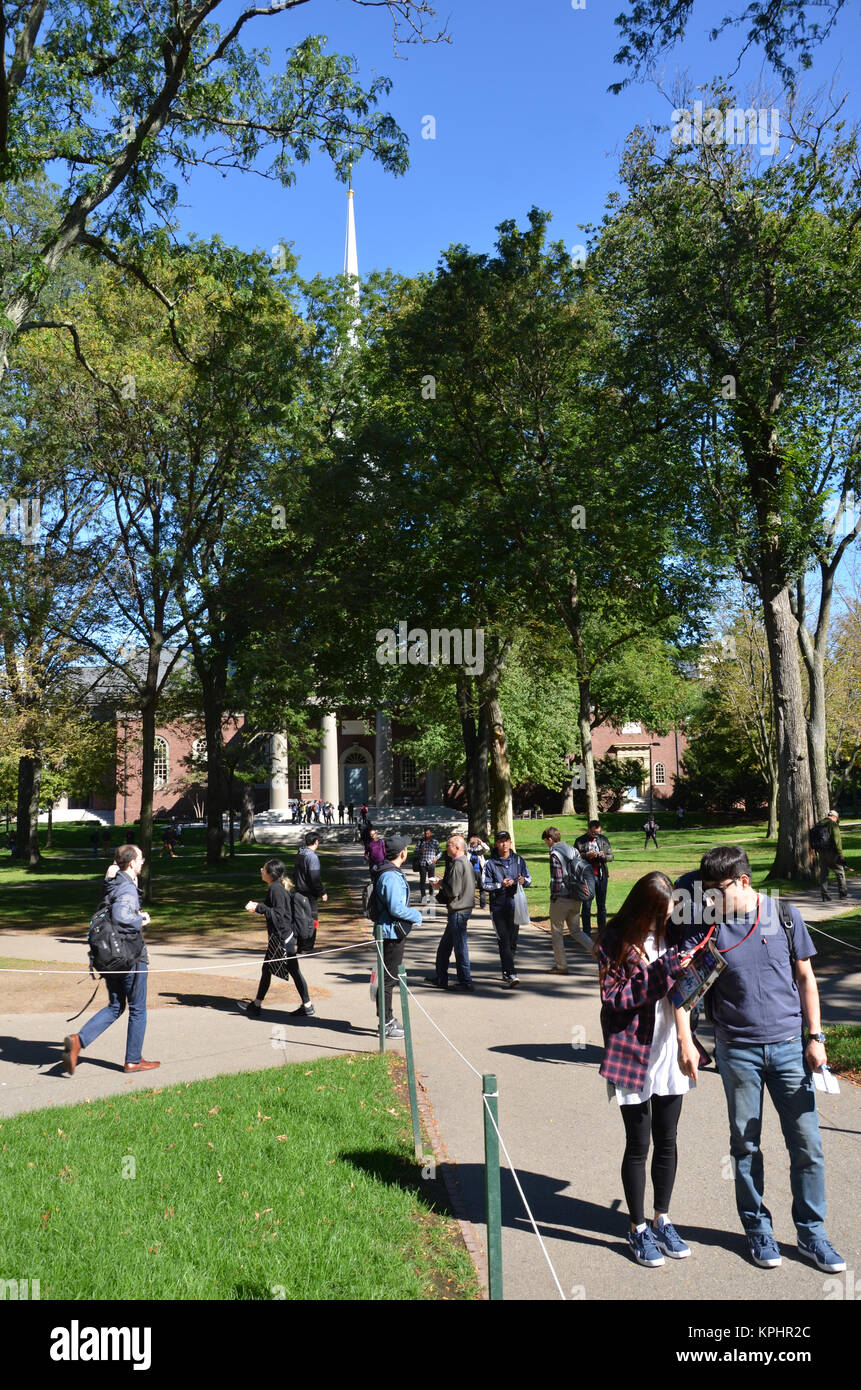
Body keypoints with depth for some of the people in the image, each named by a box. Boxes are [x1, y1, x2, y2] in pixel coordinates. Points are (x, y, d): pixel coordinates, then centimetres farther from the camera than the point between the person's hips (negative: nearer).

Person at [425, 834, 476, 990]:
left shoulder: (458, 864, -18)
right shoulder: (466, 862, 13)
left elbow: (453, 891, -21)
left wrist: (440, 885, -4)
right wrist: (443, 882, 14)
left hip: (458, 911, -10)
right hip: (465, 907, 10)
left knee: (460, 947, -2)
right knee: (444, 945, 17)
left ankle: (466, 982, 5)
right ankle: (440, 978, 24)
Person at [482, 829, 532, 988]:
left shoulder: (518, 860, 7)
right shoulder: (490, 864, -1)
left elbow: (529, 878, 12)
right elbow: (485, 885, -1)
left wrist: (523, 881, -11)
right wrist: (501, 885, -16)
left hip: (515, 906, 3)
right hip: (498, 907, -3)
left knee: (513, 941, 9)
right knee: (504, 941, -10)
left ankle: (507, 972, 24)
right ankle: (511, 975, -14)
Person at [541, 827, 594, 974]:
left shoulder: (555, 854, -13)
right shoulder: (574, 850, 9)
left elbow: (556, 879, -17)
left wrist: (553, 897, -7)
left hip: (561, 899, -7)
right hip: (576, 899, 7)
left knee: (557, 932, 8)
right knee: (576, 930, 16)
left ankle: (561, 966, 13)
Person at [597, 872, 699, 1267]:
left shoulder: (671, 932, 3)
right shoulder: (616, 940, -12)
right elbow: (613, 998, -16)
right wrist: (661, 972, -24)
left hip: (670, 1054, 5)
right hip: (632, 1055, -5)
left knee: (667, 1142, 15)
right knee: (638, 1145, 6)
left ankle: (662, 1220, 32)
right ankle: (638, 1228, 23)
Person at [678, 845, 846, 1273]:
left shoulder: (784, 914, -3)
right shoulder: (708, 925, -6)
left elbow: (805, 978, 4)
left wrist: (815, 1036, 1)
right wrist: (685, 1042, -14)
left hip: (788, 1045, 1)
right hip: (738, 1051, 0)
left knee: (807, 1145, 6)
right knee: (746, 1145, 10)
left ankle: (811, 1234, 23)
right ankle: (758, 1229, 28)